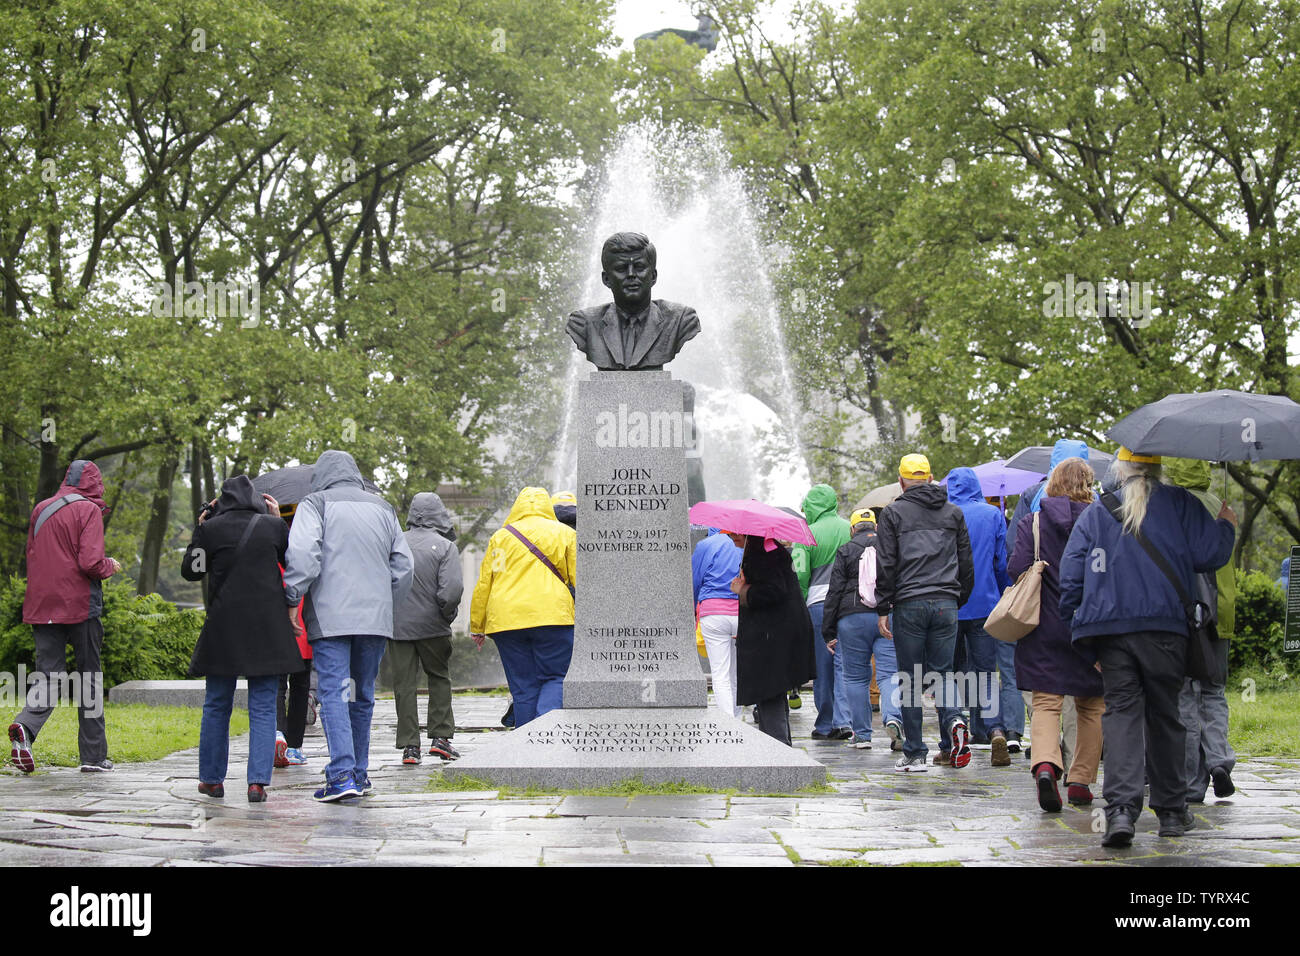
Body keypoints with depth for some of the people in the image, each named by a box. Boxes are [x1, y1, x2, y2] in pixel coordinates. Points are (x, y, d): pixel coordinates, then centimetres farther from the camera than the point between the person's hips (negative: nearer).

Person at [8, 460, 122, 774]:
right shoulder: (88, 510, -8)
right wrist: (110, 566, 3)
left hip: (41, 605, 5)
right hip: (80, 605, -5)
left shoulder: (41, 509, 12)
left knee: (48, 675, 4)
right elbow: (90, 562, -16)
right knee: (88, 678, 6)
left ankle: (25, 726, -25)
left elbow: (32, 558, 18)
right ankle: (94, 755, 9)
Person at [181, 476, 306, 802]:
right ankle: (258, 782, -6)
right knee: (263, 707, 3)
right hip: (267, 629, 0)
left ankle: (212, 779, 19)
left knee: (216, 705, 13)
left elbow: (190, 571, 7)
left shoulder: (210, 529, -3)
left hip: (222, 629, 0)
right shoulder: (273, 526, -1)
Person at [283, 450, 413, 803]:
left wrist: (293, 601, -6)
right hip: (376, 620, 4)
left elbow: (302, 555, -12)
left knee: (334, 693, -7)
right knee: (363, 696, 12)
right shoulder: (383, 509, 18)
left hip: (330, 618, -4)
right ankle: (359, 773, 18)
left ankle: (342, 775, -18)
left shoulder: (315, 504, 2)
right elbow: (403, 565, 15)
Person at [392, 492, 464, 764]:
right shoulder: (445, 547, -8)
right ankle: (440, 736, 9)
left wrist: (384, 614, 12)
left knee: (404, 684, 6)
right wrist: (448, 615, -1)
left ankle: (409, 745, 5)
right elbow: (452, 589, -18)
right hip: (431, 626, -2)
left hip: (397, 626, 2)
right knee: (439, 678, 15)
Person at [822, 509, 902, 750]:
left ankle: (861, 734, 9)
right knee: (890, 673, -1)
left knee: (856, 677, 8)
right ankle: (894, 718, -26)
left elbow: (835, 591, 0)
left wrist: (828, 631, 2)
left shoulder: (846, 551, 3)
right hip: (889, 618, 1)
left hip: (853, 619, -1)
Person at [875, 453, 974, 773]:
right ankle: (953, 720, -18)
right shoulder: (953, 512, 12)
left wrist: (883, 608, 1)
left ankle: (914, 754, 4)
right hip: (946, 603, 3)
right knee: (943, 671, 11)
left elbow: (885, 565, -3)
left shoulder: (893, 513, 1)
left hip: (908, 605, -3)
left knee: (911, 679, 3)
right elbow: (966, 563, 13)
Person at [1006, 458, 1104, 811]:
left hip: (1044, 627, 0)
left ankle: (1045, 763, -26)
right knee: (1091, 706, 13)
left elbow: (1016, 569, -9)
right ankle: (1080, 780, 13)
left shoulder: (1034, 523, -1)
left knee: (1046, 702, -1)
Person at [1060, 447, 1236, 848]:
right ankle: (1171, 811, 18)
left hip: (1109, 627, 1)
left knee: (1121, 712, -1)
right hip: (1164, 626, -1)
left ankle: (1121, 808, -19)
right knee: (1165, 714, 11)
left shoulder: (1095, 513, 10)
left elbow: (1070, 575, 5)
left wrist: (1076, 621, 14)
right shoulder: (1179, 503, 5)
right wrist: (1226, 526, 18)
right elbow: (1209, 554, -2)